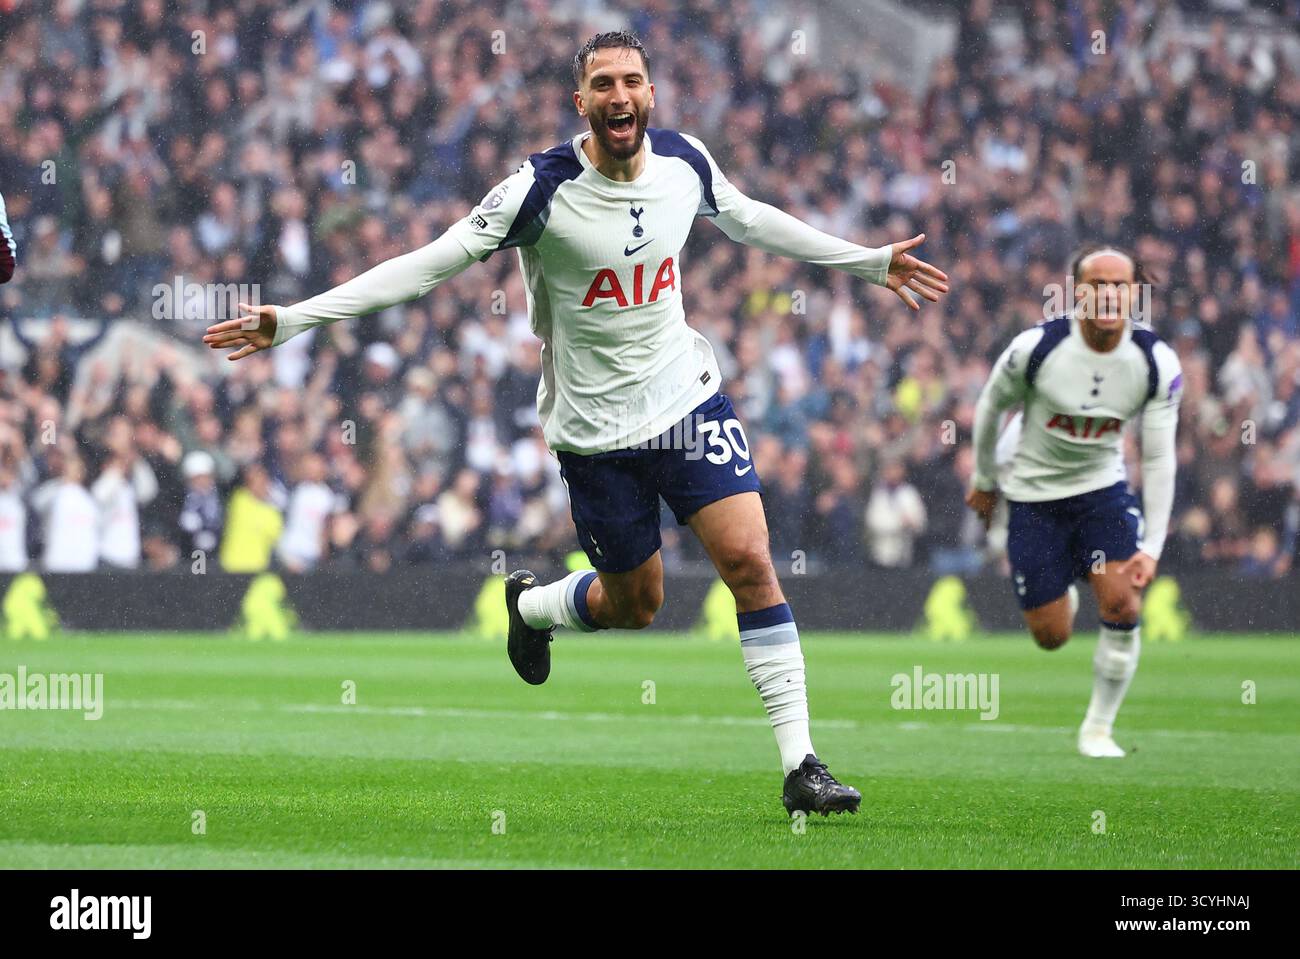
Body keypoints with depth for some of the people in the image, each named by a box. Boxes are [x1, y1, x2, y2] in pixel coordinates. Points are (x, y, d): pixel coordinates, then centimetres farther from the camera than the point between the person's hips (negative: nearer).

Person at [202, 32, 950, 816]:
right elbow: (428, 265, -17)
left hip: (689, 399, 3)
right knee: (633, 604, 8)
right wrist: (294, 320, -22)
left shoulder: (686, 162, -4)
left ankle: (801, 765, -7)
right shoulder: (543, 190, -18)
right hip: (595, 429, -3)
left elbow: (748, 219, 18)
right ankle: (531, 604, 45)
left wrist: (868, 261, 26)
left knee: (749, 559, -13)